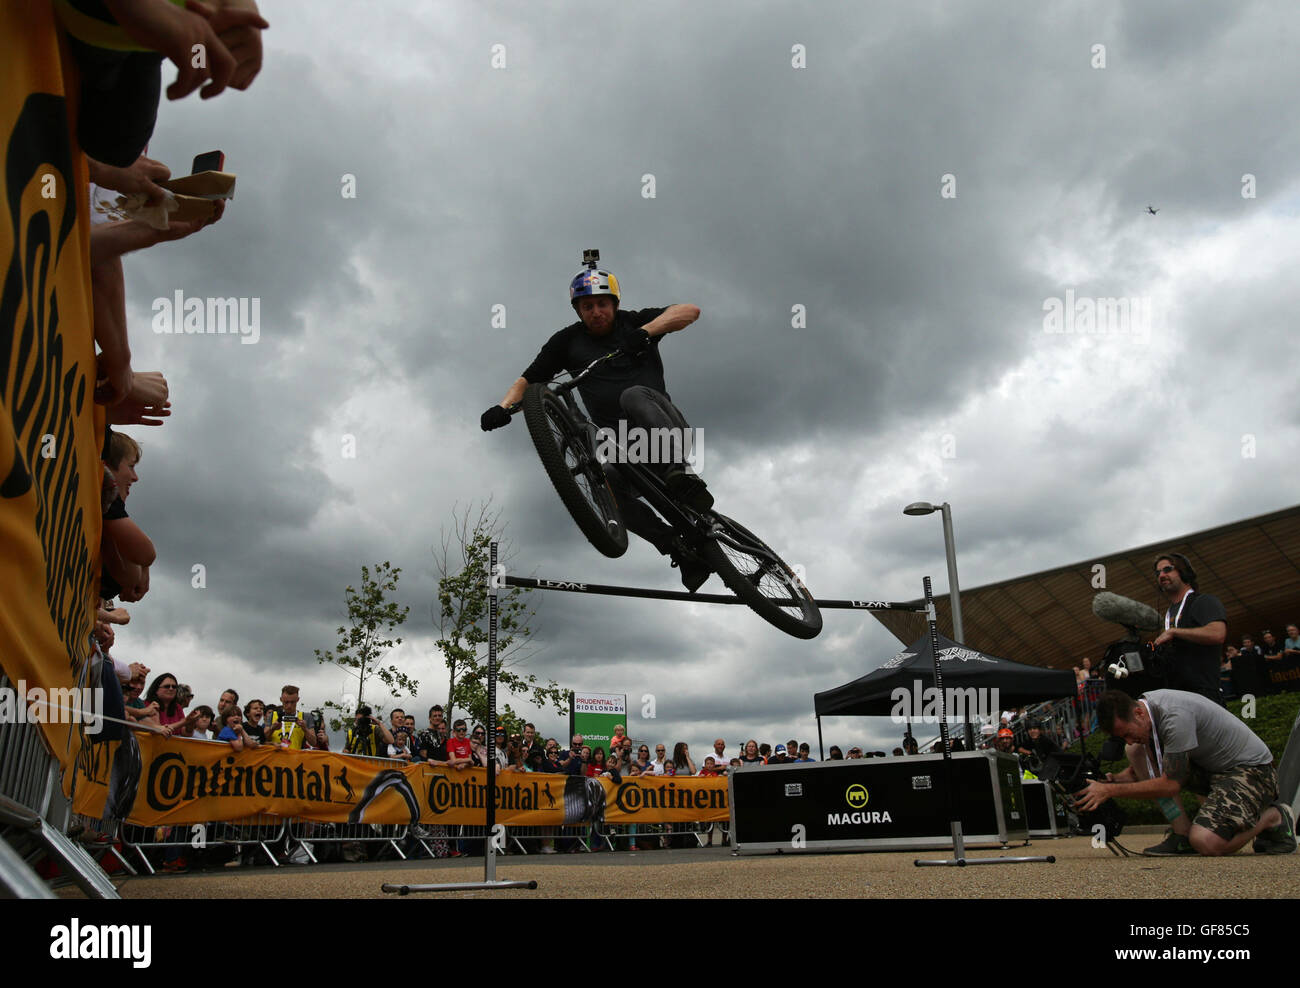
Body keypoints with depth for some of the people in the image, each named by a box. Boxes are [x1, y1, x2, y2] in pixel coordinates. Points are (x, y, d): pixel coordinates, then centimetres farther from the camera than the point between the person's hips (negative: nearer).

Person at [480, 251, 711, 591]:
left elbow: (689, 311, -6)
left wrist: (646, 332, -20)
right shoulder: (568, 341, 13)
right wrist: (504, 407, -7)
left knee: (634, 396, -34)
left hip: (667, 430, -2)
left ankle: (680, 472, -52)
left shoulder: (633, 322, 8)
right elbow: (527, 379, 13)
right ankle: (680, 549, -26)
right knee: (604, 482, -31)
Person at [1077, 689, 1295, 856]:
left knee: (1206, 842, -28)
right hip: (1208, 765, 8)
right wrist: (1112, 781, -15)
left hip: (1251, 768, -8)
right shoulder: (1143, 707, -5)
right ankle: (1183, 833, -7)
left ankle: (1273, 817, 0)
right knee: (1136, 752, -10)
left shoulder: (1176, 715, -31)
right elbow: (1140, 770, 6)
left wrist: (1110, 791, -27)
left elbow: (1171, 784, -28)